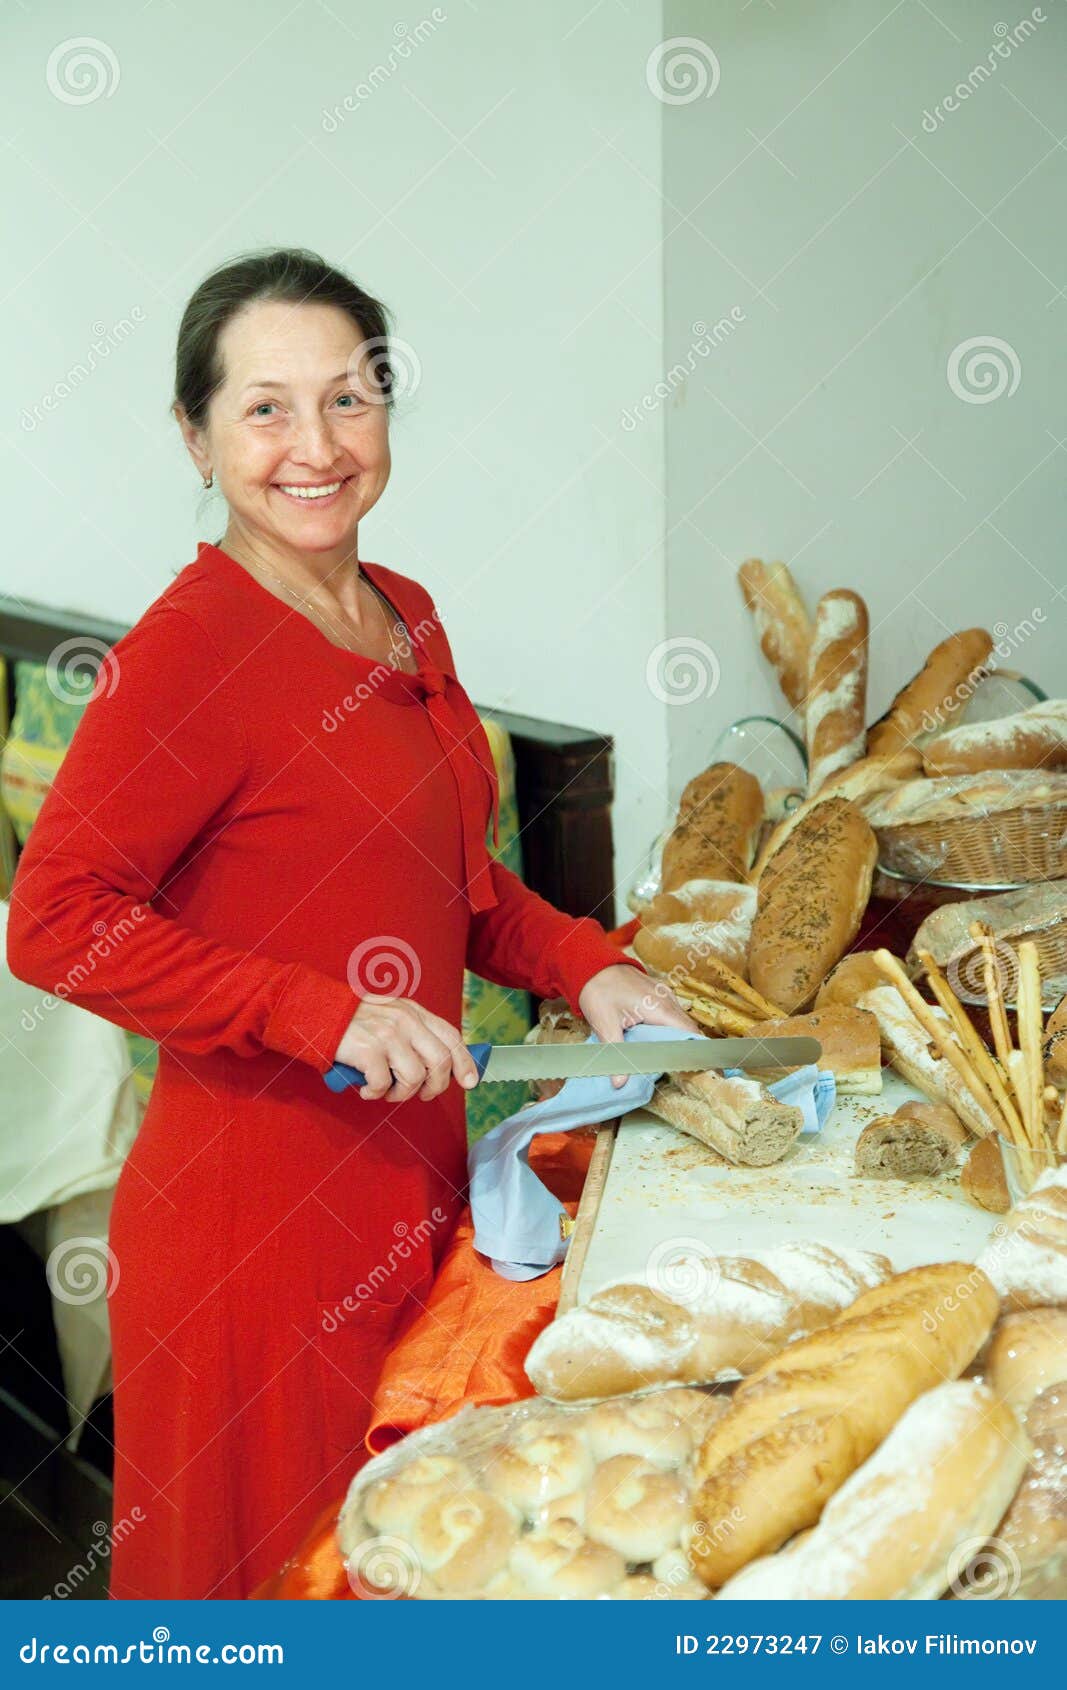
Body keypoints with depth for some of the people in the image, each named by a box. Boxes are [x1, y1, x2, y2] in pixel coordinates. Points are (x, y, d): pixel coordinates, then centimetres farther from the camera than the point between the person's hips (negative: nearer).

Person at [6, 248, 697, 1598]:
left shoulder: (404, 616, 7)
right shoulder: (192, 647, -17)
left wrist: (583, 967, 4)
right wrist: (321, 1013, -24)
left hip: (409, 1167, 8)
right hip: (255, 1195, -7)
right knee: (262, 1552, 11)